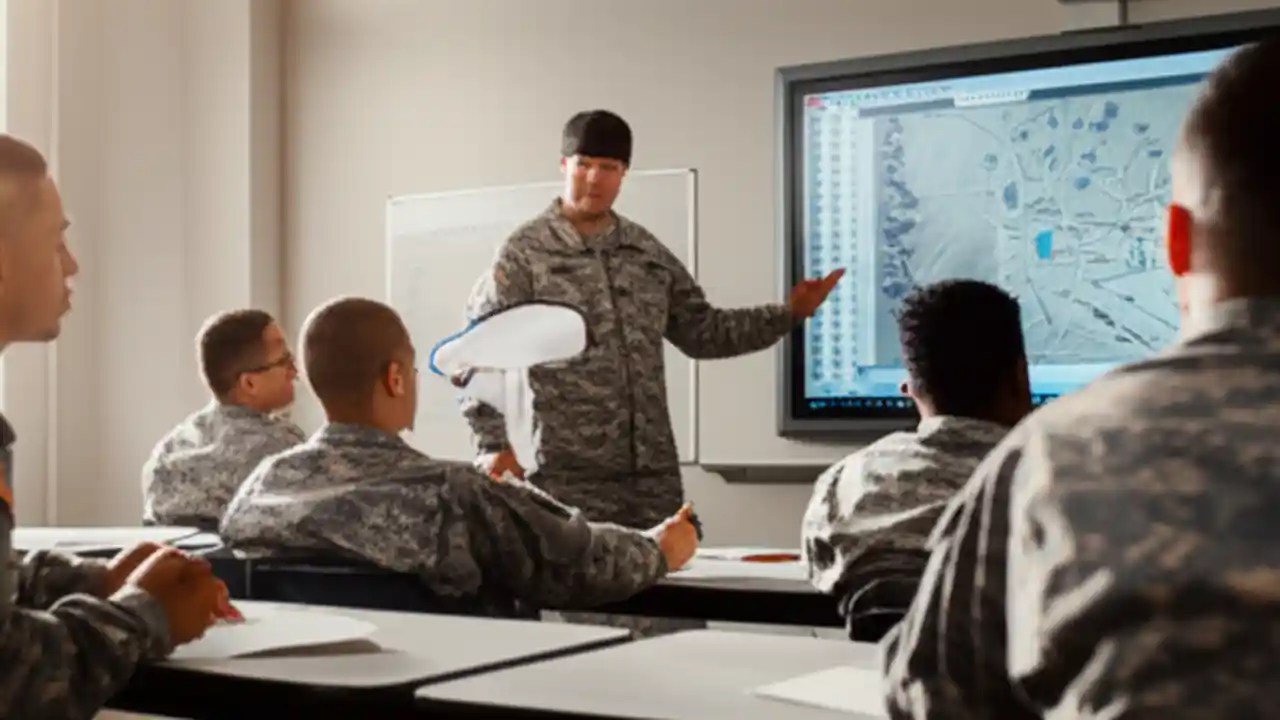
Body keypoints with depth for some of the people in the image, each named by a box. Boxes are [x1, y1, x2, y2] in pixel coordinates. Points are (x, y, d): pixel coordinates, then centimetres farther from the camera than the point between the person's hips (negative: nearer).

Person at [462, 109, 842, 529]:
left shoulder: (648, 252, 13)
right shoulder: (524, 253, -2)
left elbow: (702, 332, 21)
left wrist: (789, 314, 14)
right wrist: (493, 443, -15)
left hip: (652, 473, 5)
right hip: (566, 477, -5)